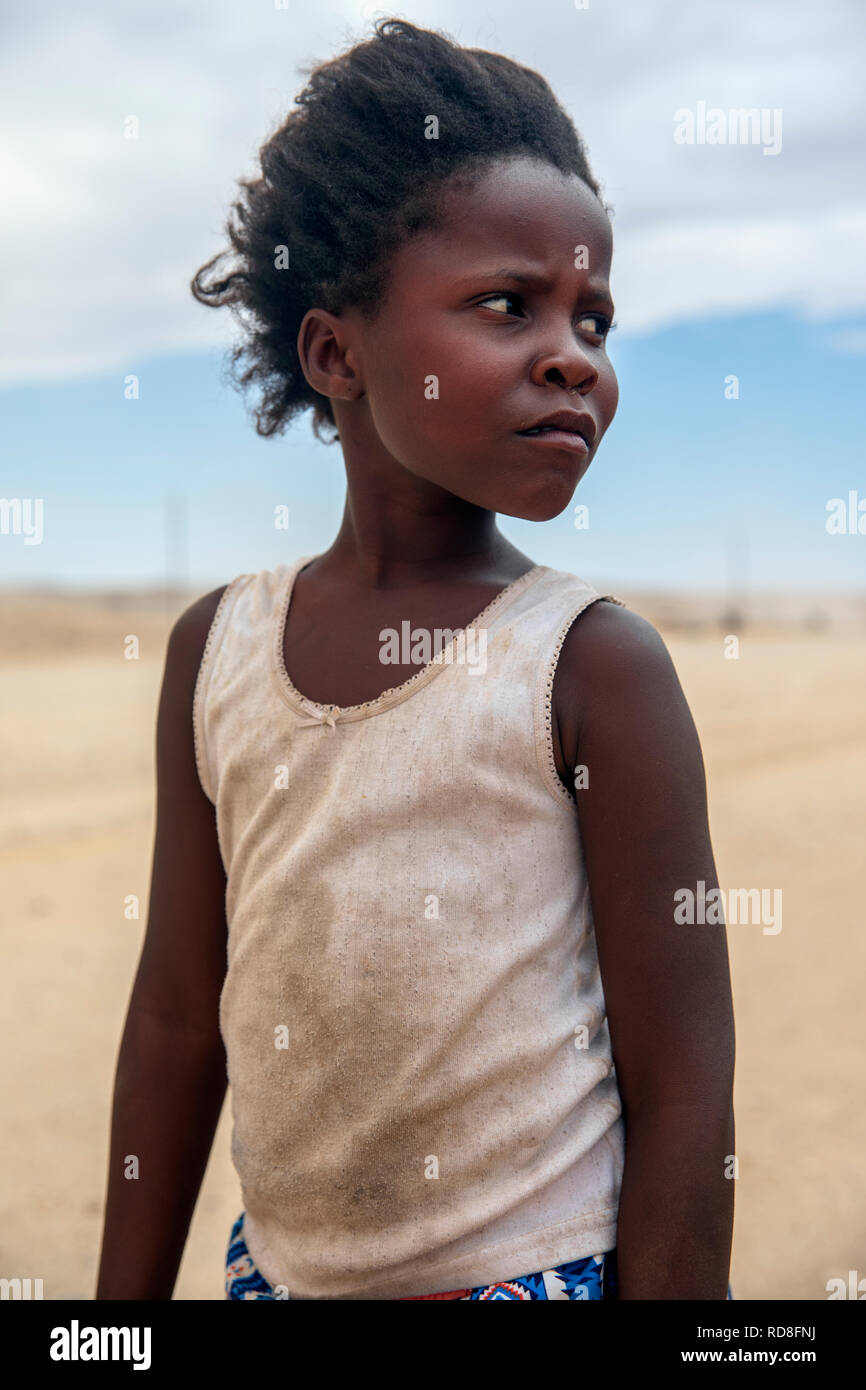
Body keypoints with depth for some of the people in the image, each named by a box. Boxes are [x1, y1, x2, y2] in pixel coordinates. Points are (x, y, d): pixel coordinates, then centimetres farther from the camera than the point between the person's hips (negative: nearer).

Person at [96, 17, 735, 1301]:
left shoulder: (594, 662, -14)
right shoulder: (217, 646, -3)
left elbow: (681, 1094, -12)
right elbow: (179, 1011, 4)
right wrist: (125, 1302, 10)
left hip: (534, 1268, -3)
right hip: (279, 1261, 4)